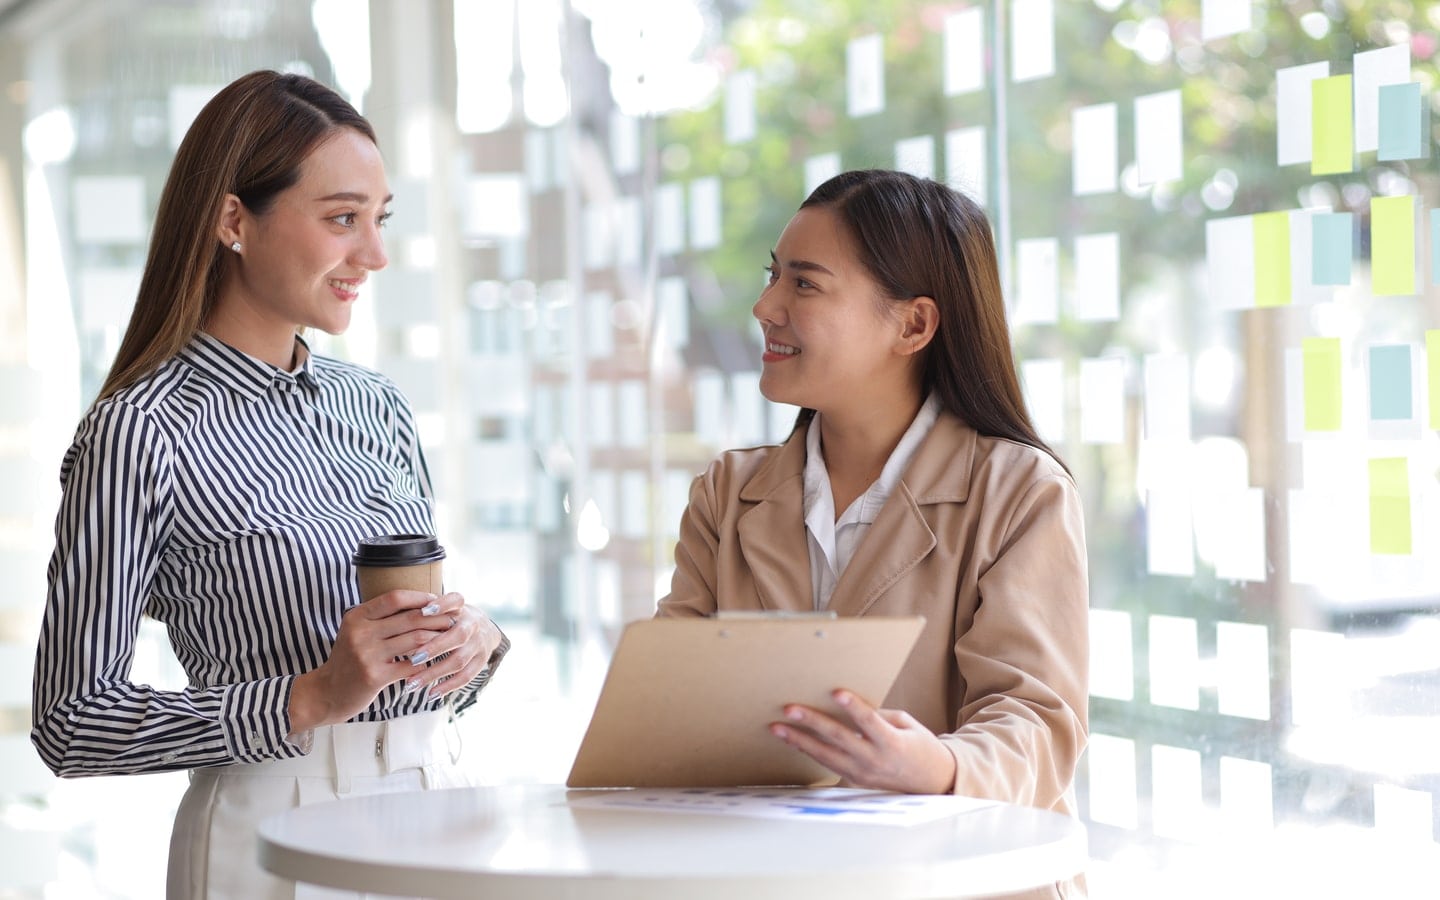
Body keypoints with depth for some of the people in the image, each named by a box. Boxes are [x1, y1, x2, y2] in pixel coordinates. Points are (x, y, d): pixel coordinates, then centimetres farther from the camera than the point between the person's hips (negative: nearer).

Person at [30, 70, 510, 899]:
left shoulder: (379, 406, 7)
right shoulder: (142, 434, -13)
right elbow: (72, 723, -13)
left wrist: (475, 644, -7)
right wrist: (309, 700, -22)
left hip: (438, 797, 6)